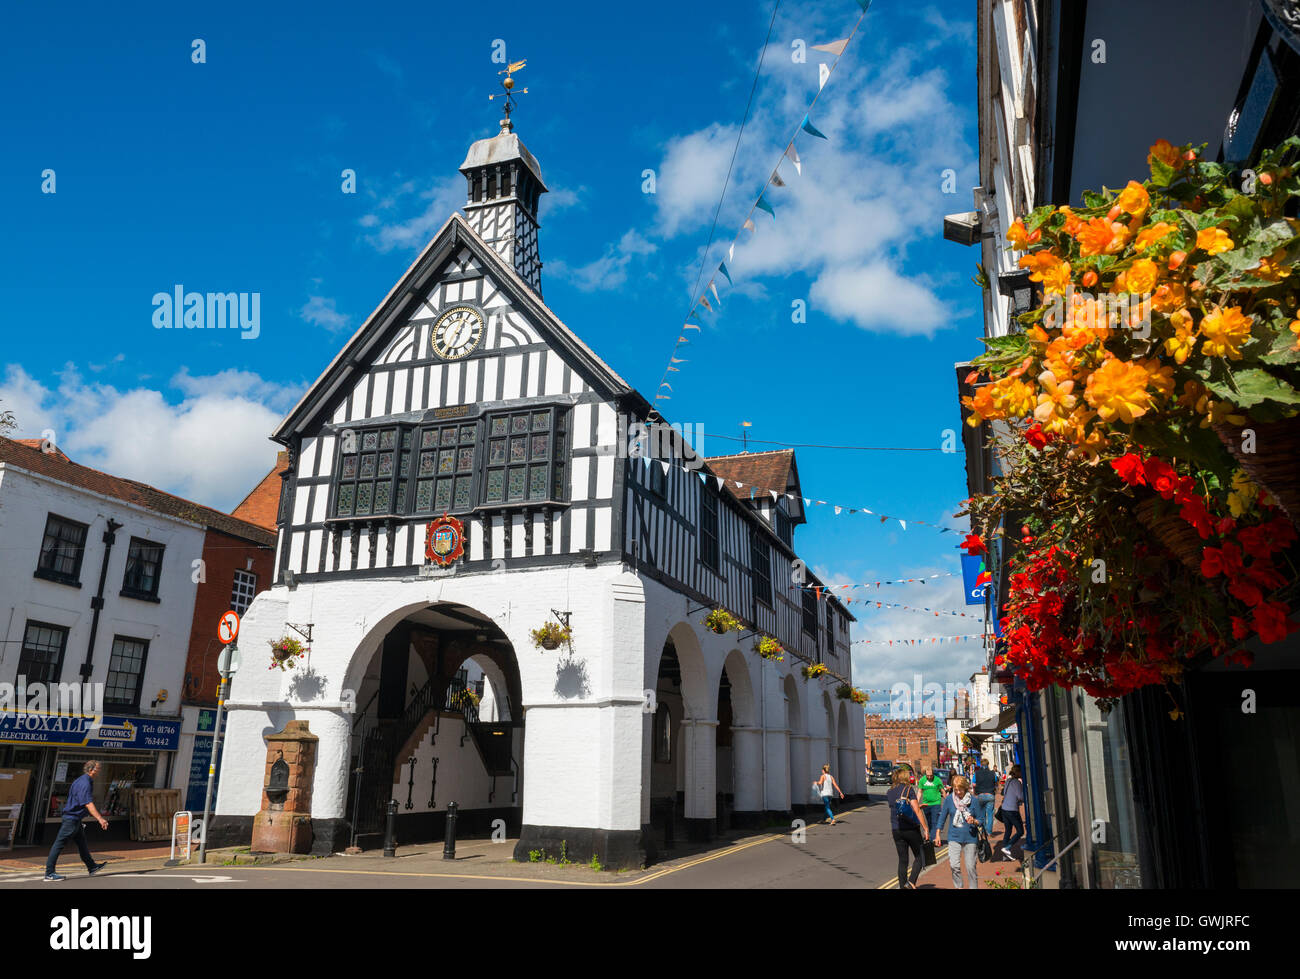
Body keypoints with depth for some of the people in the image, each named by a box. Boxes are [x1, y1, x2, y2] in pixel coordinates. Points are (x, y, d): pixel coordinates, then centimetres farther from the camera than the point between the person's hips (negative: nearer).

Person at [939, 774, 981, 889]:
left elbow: (981, 820, 1)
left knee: (971, 867, 3)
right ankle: (958, 887, 7)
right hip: (954, 837, 0)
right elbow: (942, 817, 7)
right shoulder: (949, 799, -3)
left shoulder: (973, 800, -6)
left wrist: (974, 821, -21)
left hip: (970, 838, 0)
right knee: (954, 865, -11)